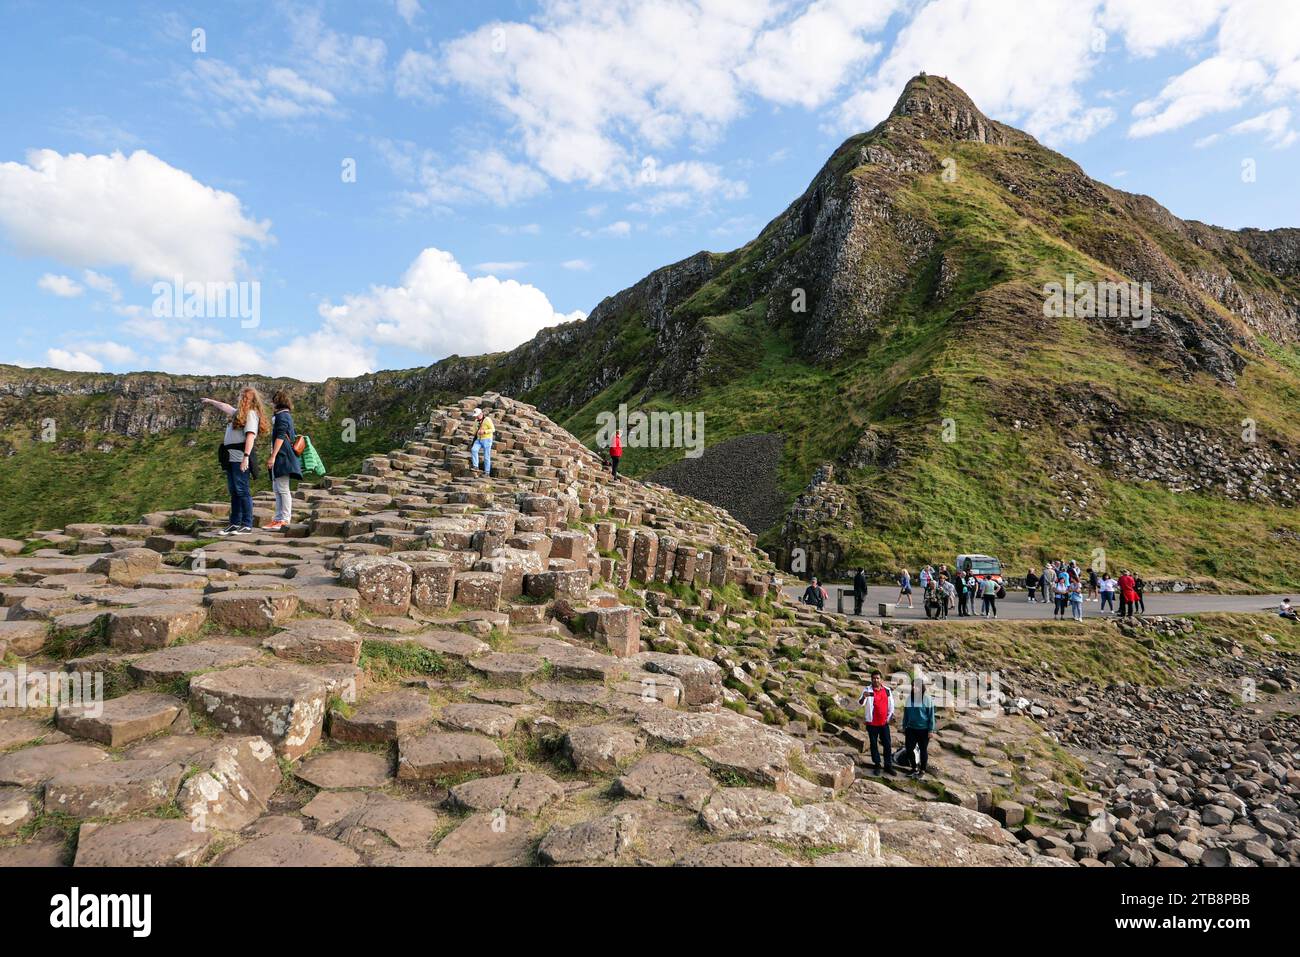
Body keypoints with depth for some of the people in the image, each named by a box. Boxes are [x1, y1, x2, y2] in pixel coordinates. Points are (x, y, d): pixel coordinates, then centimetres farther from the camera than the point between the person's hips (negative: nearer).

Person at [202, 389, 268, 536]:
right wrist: (211, 401, 57)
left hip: (240, 457, -9)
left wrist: (246, 456, -27)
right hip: (231, 457, 9)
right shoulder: (239, 412, 20)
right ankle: (235, 524, 13)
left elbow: (250, 435, -18)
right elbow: (225, 407, 42)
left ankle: (247, 525, -6)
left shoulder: (251, 413, -7)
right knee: (234, 491, 9)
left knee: (242, 490, -8)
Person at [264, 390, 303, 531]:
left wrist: (273, 456, -19)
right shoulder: (288, 415, 19)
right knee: (277, 489, 12)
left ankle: (285, 520, -8)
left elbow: (280, 437, -17)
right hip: (282, 458, 10)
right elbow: (293, 435, 23)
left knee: (283, 489, -9)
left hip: (282, 456, -10)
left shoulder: (281, 416, -9)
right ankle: (278, 519, 15)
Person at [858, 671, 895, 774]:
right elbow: (860, 703, -24)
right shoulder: (867, 690, -10)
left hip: (884, 723, 3)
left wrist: (889, 717, 5)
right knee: (874, 744, 6)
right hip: (872, 723, -3)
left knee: (887, 744, 7)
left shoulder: (887, 690, 2)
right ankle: (876, 765, 18)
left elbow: (891, 705, 13)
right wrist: (864, 697, -46)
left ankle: (888, 766, 18)